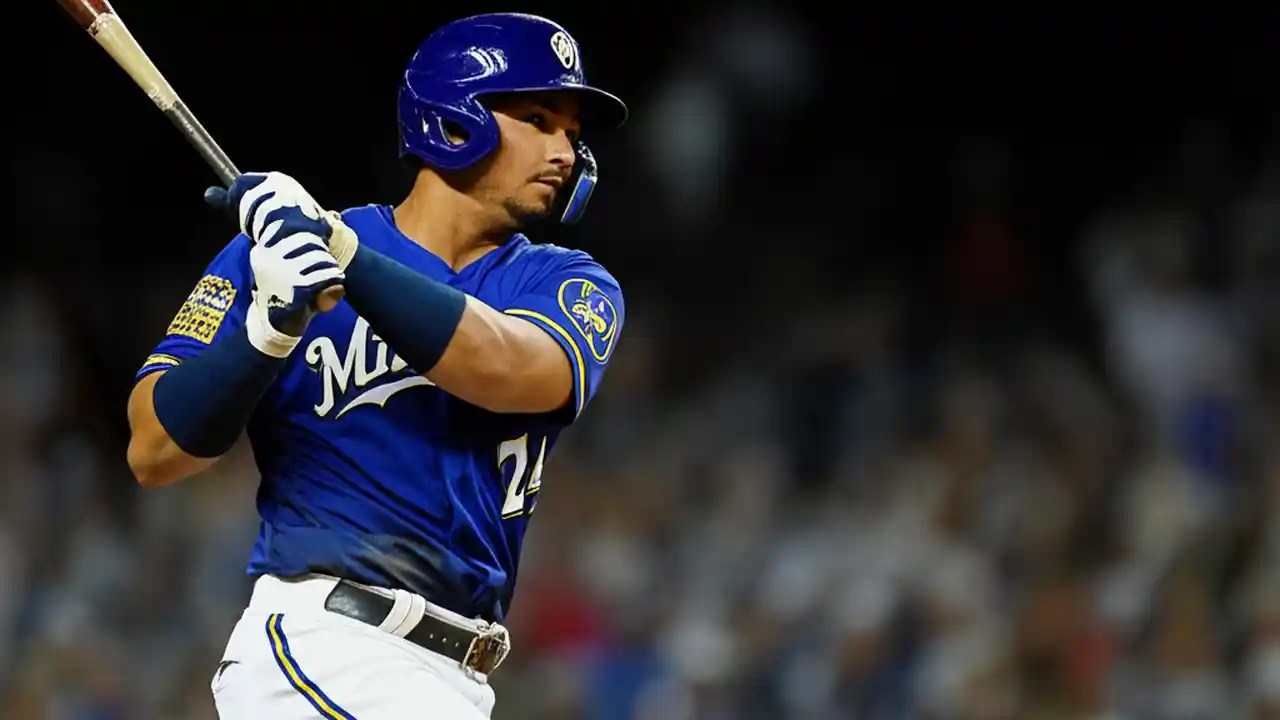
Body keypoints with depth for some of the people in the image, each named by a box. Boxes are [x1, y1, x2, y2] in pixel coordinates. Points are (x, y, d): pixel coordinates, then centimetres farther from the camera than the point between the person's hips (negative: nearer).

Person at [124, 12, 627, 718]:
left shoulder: (571, 286, 11)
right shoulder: (273, 251, 3)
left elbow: (509, 373, -13)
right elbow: (154, 454, -4)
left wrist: (343, 253, -21)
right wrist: (273, 320, -20)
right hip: (325, 647, -5)